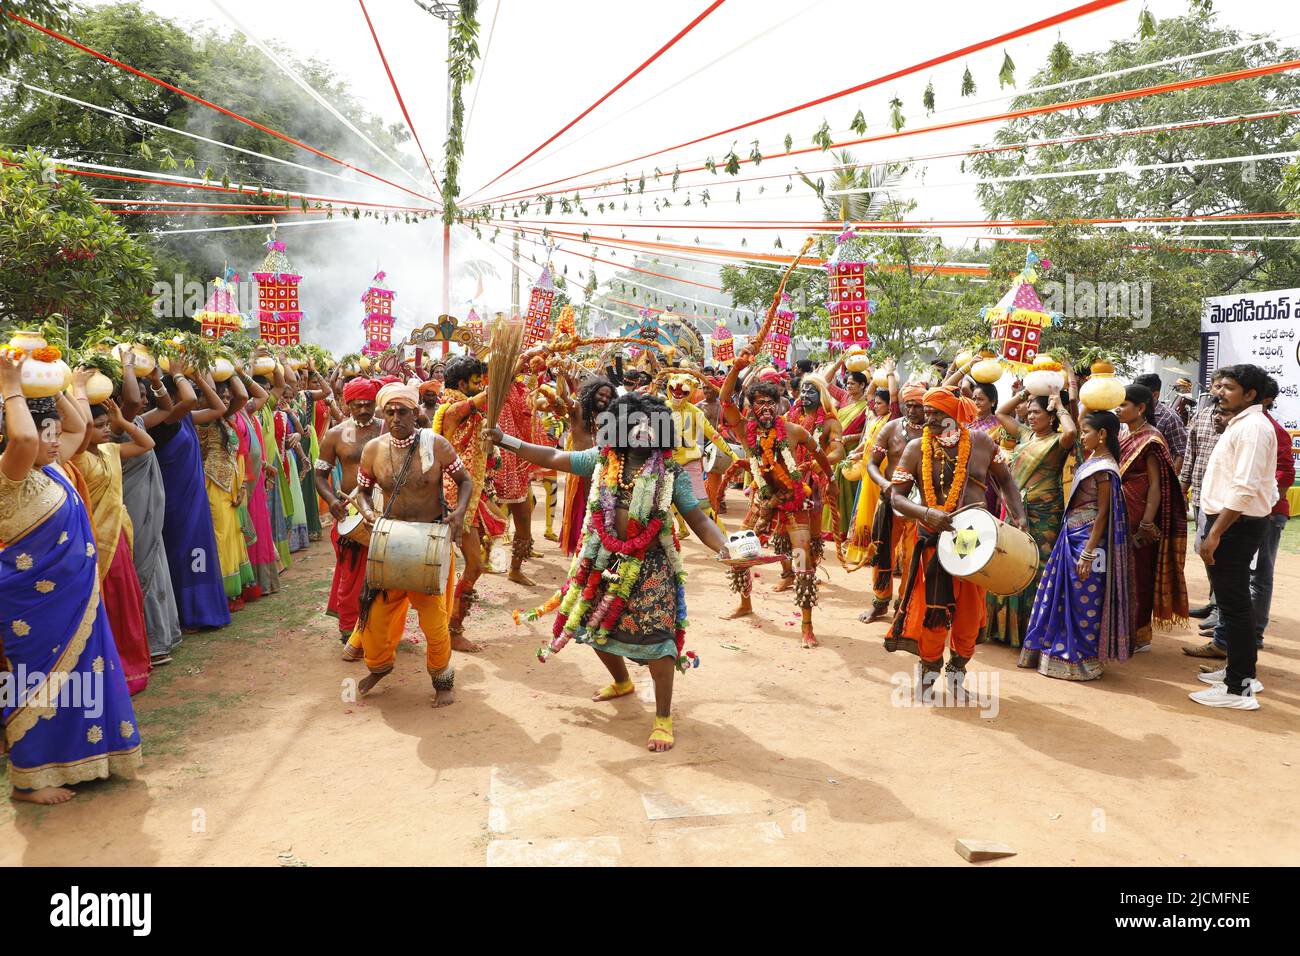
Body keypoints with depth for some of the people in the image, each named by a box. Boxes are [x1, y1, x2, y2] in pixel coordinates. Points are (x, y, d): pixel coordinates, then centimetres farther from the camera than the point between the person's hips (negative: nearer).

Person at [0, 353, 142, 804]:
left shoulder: (50, 468, 7)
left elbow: (79, 427, 23)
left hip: (69, 597, 9)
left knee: (77, 673, 16)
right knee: (40, 680, 1)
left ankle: (71, 757, 30)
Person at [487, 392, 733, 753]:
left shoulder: (670, 472, -9)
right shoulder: (602, 459, -1)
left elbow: (698, 519, -13)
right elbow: (552, 458, 0)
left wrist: (723, 547, -31)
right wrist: (506, 441, -7)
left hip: (649, 566, -4)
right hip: (604, 561, 4)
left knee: (655, 637, -8)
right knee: (598, 627, 18)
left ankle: (663, 718, 7)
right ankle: (622, 683, 48)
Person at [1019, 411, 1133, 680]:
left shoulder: (1104, 468, -17)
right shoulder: (1092, 459, 7)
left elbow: (1103, 514, -19)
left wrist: (1088, 554, -20)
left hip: (1088, 538, -9)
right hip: (1073, 536, 9)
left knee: (1083, 601, 1)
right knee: (1062, 594, 15)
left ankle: (1084, 661, 13)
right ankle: (1065, 652, 27)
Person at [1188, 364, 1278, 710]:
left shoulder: (1252, 427, -17)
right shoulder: (1242, 424, 16)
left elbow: (1244, 490, -25)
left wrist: (1214, 534, -23)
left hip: (1236, 525, -11)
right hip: (1232, 522, 11)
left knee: (1234, 604, -6)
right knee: (1235, 600, 19)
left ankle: (1238, 689, 0)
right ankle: (1242, 670, 32)